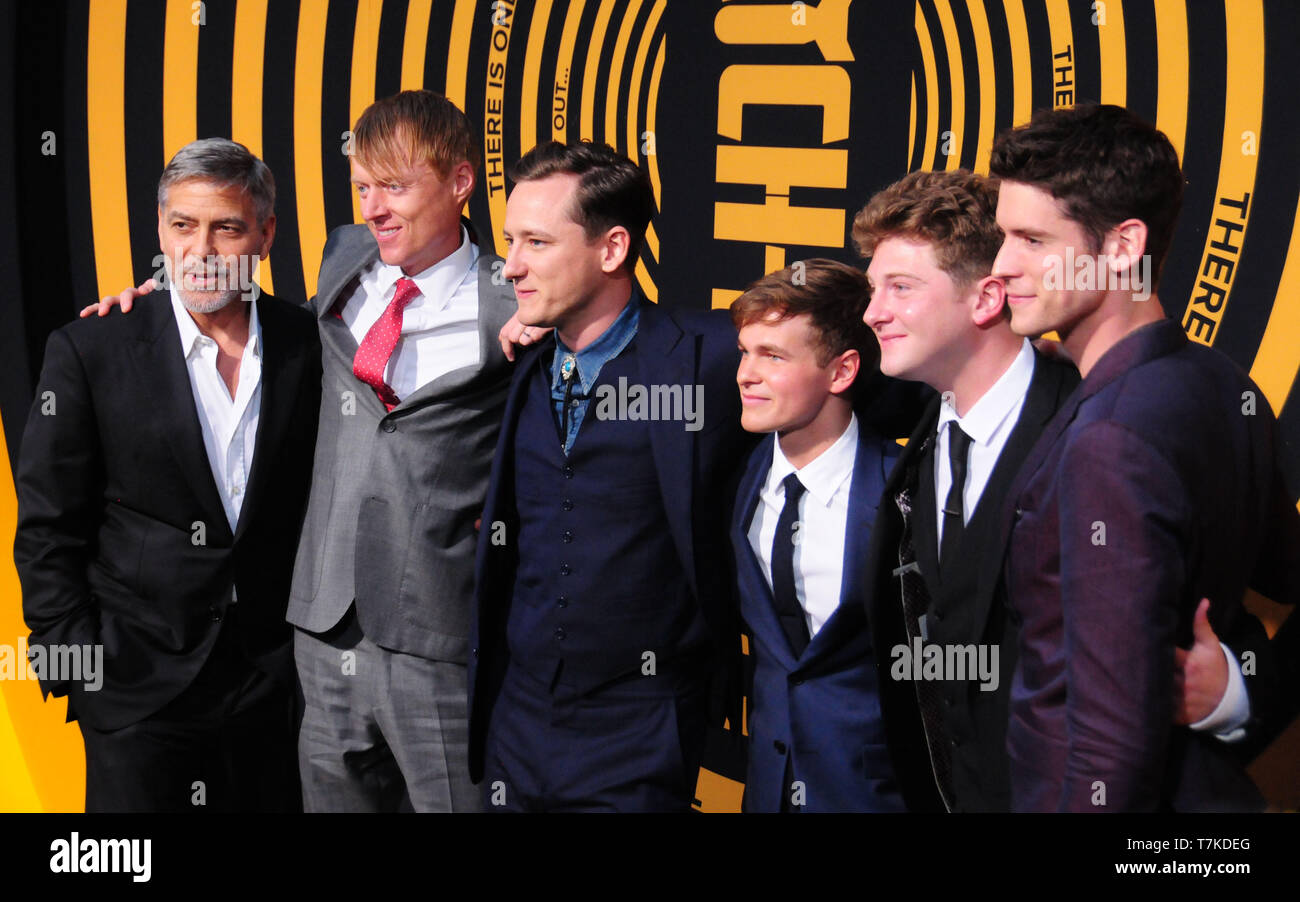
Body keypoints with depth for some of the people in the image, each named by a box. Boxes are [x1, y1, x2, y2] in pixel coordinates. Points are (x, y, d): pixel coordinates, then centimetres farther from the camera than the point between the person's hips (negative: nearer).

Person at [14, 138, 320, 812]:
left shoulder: (307, 346, 0)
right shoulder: (89, 351, -7)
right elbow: (46, 533, -3)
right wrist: (77, 672, -6)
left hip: (277, 680, 2)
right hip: (139, 690, -2)